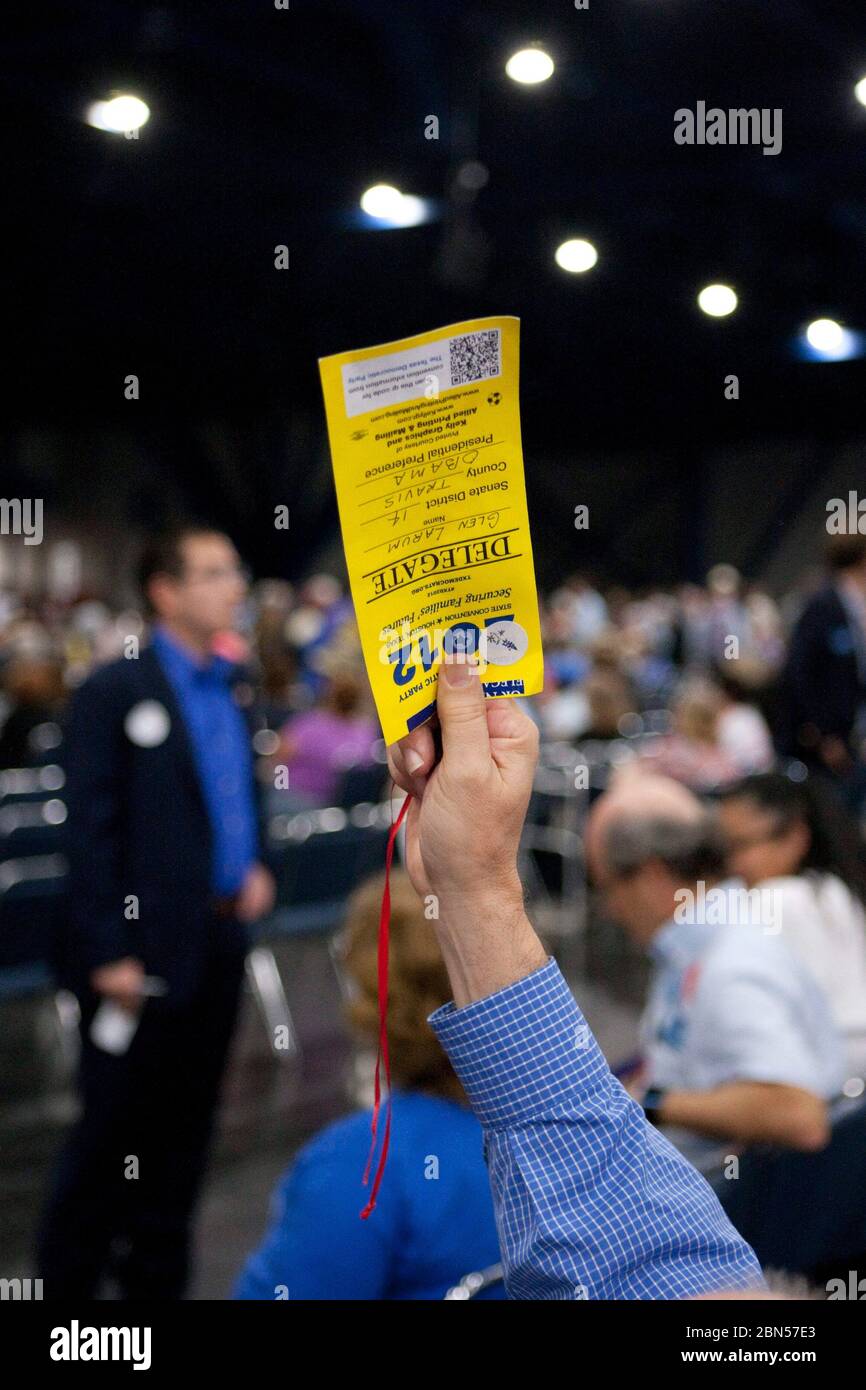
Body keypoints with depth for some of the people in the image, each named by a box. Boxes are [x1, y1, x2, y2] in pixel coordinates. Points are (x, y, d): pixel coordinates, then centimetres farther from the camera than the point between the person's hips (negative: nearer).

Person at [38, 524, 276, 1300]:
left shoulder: (231, 692, 11)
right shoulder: (114, 694, -10)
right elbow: (90, 831, -13)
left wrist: (257, 865, 4)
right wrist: (109, 953, -17)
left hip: (219, 944, 7)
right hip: (146, 953, -7)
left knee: (185, 1127, 15)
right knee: (115, 1131, 4)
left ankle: (156, 1279, 29)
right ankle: (66, 1280, 22)